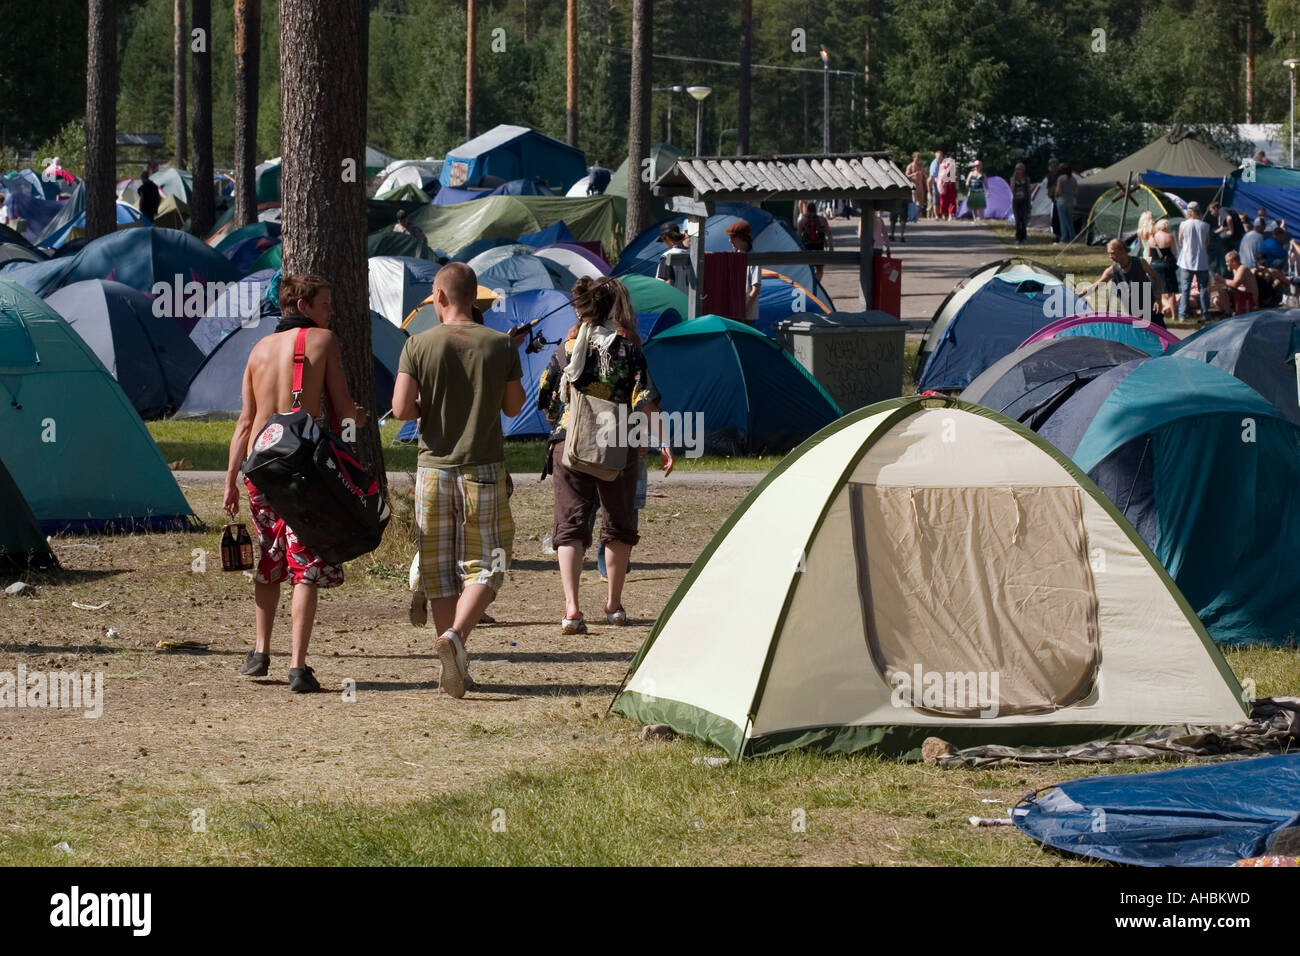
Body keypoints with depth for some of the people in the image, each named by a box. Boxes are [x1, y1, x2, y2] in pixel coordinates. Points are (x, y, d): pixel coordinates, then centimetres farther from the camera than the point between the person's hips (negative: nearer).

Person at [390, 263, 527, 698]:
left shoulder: (419, 345, -4)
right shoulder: (500, 345, -3)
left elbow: (401, 409, -10)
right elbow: (513, 407, 7)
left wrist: (430, 409, 10)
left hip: (433, 469, 1)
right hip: (484, 468, -1)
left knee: (440, 569, 9)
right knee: (485, 565, 4)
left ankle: (451, 666, 10)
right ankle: (456, 635, -22)